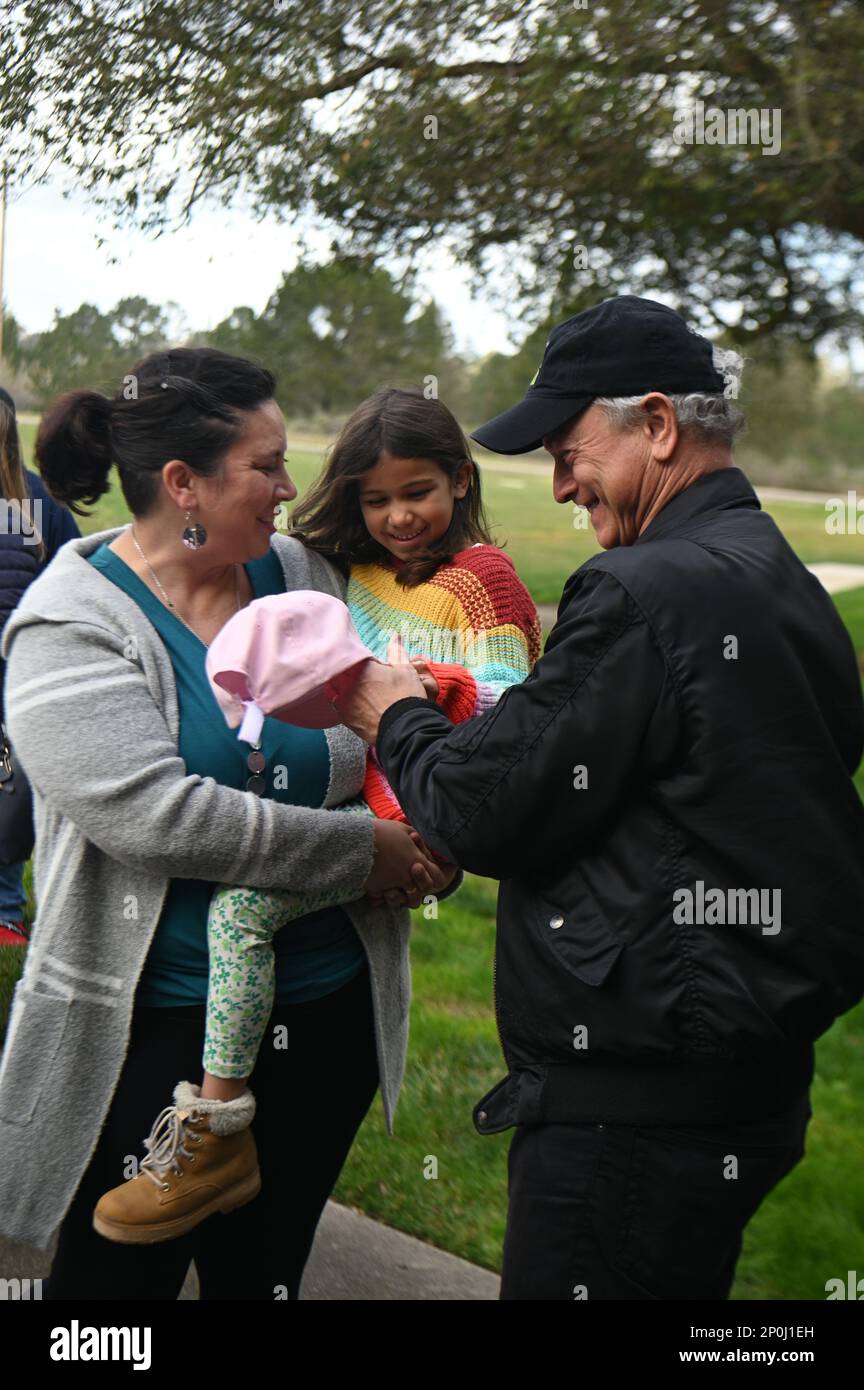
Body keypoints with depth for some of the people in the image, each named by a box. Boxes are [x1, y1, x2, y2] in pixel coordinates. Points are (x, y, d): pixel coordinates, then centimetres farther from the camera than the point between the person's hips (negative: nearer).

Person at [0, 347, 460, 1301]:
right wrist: (360, 855, -20)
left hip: (325, 1009, 5)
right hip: (148, 1029, -4)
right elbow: (148, 810, -25)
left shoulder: (305, 578, 2)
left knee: (265, 1274, 19)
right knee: (119, 1276, 11)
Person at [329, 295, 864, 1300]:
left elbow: (487, 813, -18)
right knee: (675, 1284, 22)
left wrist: (397, 720, 2)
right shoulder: (783, 581, 12)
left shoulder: (649, 591, -19)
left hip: (634, 1107, -10)